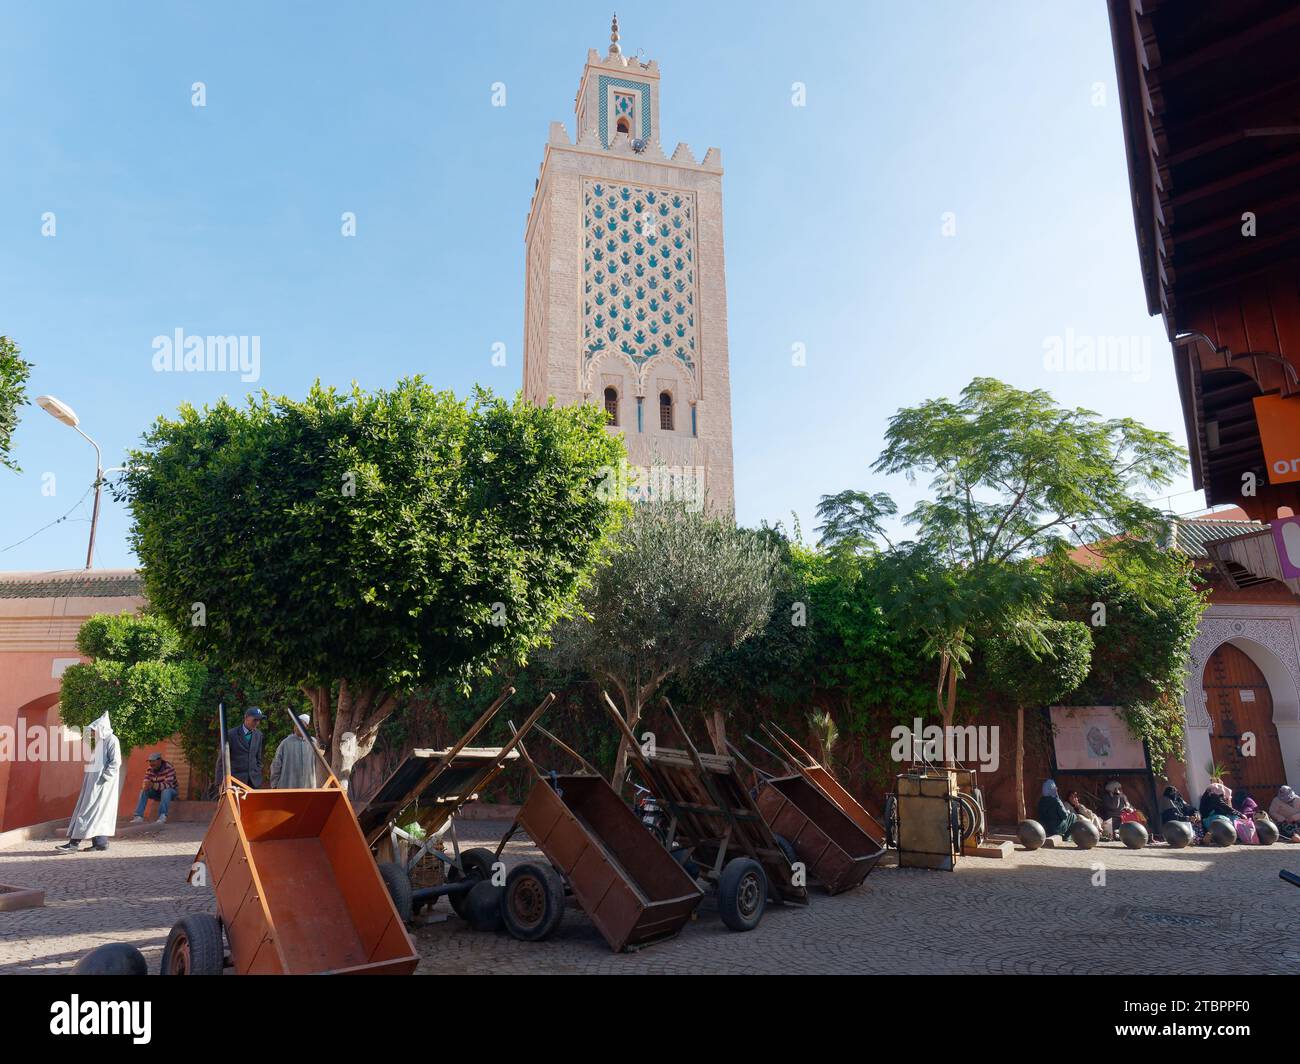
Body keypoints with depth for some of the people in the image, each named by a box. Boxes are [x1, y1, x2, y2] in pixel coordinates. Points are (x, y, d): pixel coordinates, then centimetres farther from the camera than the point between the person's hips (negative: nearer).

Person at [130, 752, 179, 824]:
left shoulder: (169, 767, -25)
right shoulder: (149, 769, -7)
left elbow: (168, 785, -32)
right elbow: (145, 783, -10)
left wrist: (153, 785, -45)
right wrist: (146, 786, -36)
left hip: (171, 791, -6)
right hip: (157, 793, 6)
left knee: (166, 791, -36)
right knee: (143, 791, -16)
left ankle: (163, 816, -39)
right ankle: (139, 816, -23)